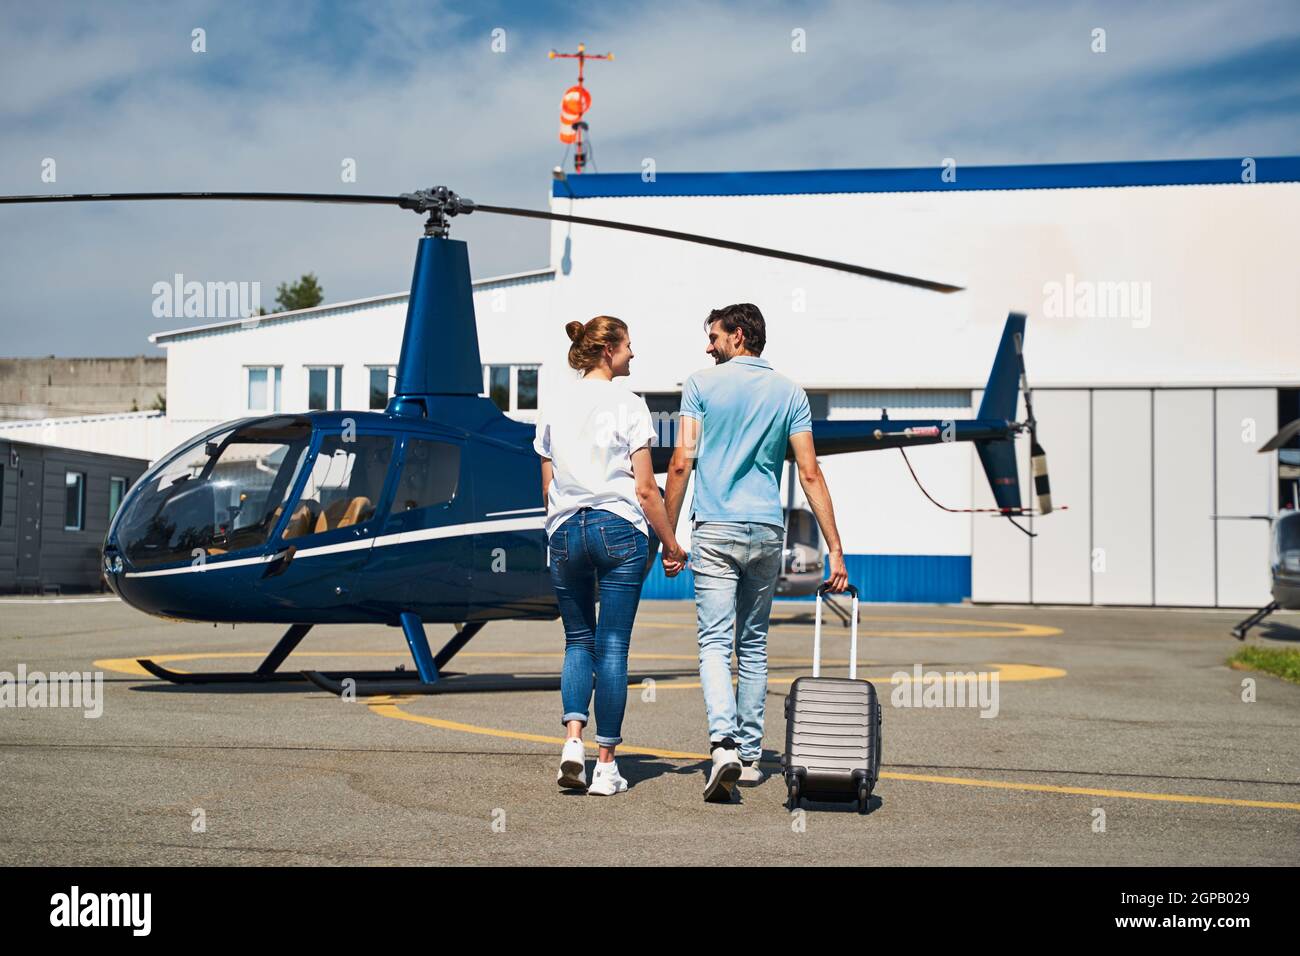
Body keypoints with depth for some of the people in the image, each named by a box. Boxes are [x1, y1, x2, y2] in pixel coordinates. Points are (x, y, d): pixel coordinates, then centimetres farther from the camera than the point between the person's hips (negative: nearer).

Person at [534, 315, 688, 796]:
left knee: (578, 640, 13)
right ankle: (606, 765, 2)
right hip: (618, 528, -4)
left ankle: (573, 739, -8)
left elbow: (547, 488, 11)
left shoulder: (554, 406, 9)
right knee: (612, 646, 0)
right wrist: (671, 544, 2)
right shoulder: (628, 405, -4)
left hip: (566, 529, 4)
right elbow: (645, 489, -6)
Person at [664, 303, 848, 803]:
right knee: (754, 645, 14)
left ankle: (723, 743, -26)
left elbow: (682, 462, -6)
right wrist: (835, 549, 0)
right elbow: (810, 473, 1)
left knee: (715, 642, -6)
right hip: (768, 531, 3)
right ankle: (750, 756, 18)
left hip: (715, 529, -3)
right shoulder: (790, 392, 7)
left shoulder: (701, 385, 0)